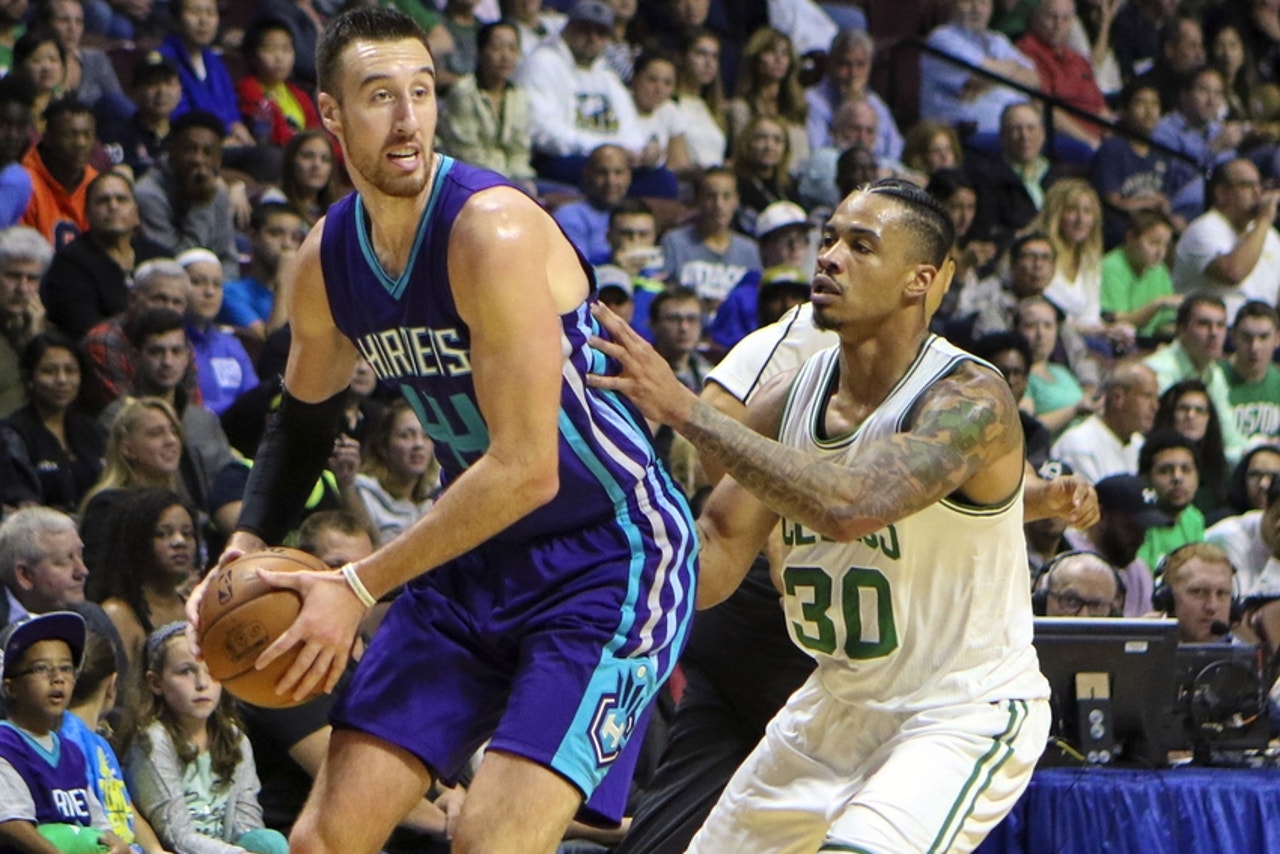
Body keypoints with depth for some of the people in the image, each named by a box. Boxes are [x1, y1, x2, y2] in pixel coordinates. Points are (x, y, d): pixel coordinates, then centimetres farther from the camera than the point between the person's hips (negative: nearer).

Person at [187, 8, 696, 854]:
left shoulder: (493, 231, -24)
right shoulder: (327, 258, 0)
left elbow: (525, 471, -27)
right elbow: (307, 413, 21)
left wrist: (359, 587, -23)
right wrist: (248, 548, 3)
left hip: (607, 556, -8)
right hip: (474, 558, 8)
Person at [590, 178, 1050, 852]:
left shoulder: (970, 399, -22)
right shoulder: (790, 398, -1)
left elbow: (848, 505, -40)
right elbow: (714, 566, 3)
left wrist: (685, 410, -37)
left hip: (965, 713, -8)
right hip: (837, 706, 8)